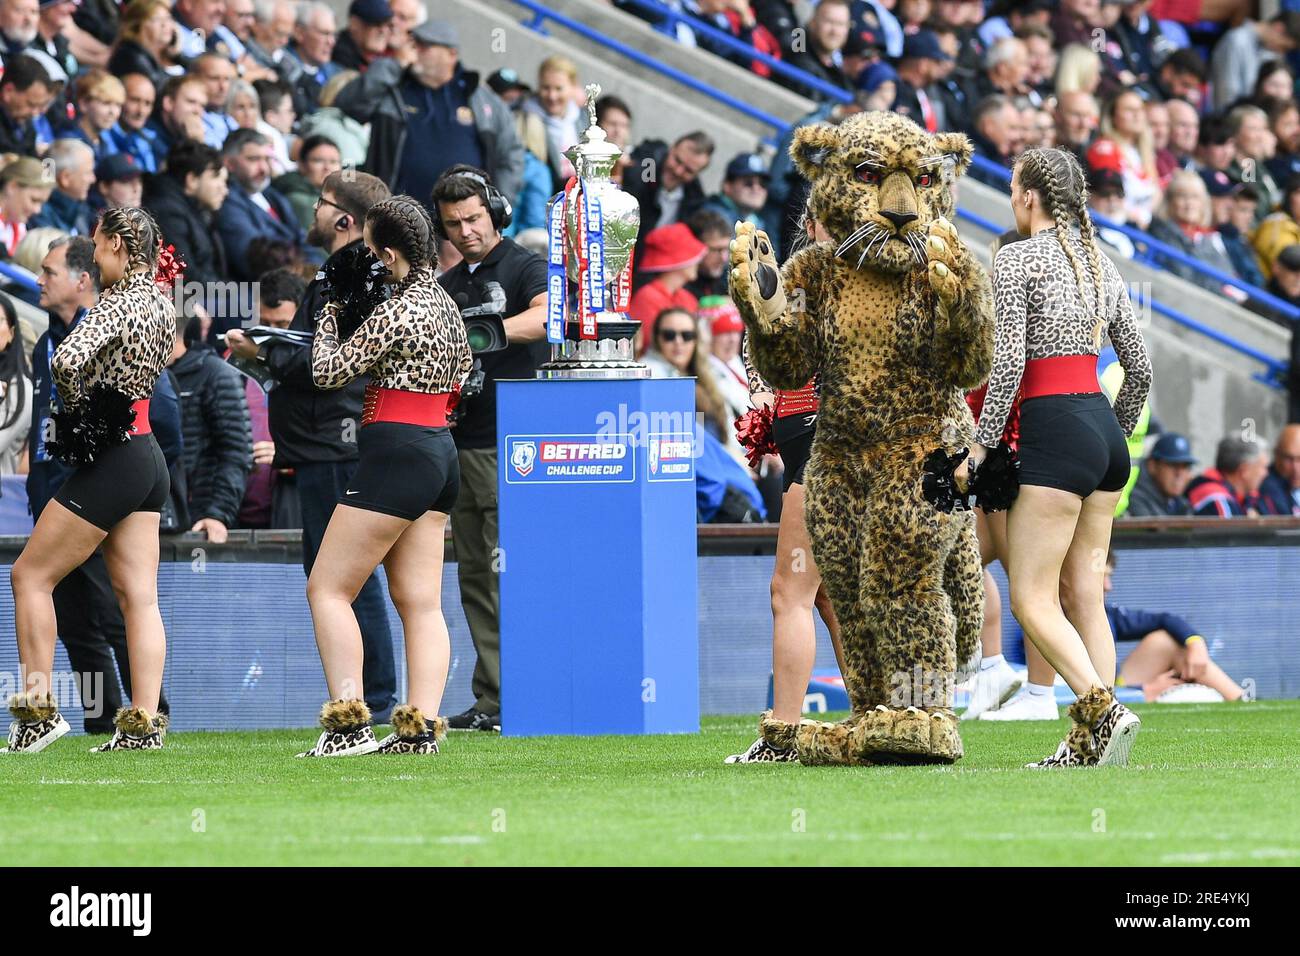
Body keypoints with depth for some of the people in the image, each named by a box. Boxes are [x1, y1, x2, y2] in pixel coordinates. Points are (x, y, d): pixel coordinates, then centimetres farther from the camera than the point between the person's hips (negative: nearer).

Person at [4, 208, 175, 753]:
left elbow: (67, 360, -30)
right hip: (148, 457, 9)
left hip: (112, 461, -9)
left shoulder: (119, 302, -16)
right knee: (138, 594, 5)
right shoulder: (160, 302, 10)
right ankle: (143, 724, 0)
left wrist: (74, 404, -11)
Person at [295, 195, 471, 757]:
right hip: (441, 453, 9)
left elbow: (328, 372, -11)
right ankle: (421, 727, -1)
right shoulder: (445, 304, 11)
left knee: (327, 588, -4)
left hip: (396, 453, -9)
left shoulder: (395, 314, -17)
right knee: (421, 601, 6)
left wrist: (329, 317, 6)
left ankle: (348, 724, -12)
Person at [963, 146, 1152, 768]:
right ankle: (1088, 745, 4)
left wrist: (980, 445, -10)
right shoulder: (1102, 264, 15)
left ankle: (1103, 711, -24)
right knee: (1083, 595, 9)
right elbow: (1140, 370, 16)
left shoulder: (1016, 258, -6)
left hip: (1054, 428, -8)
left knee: (1032, 599, -7)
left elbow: (1008, 361, -15)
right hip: (1105, 429, 8)